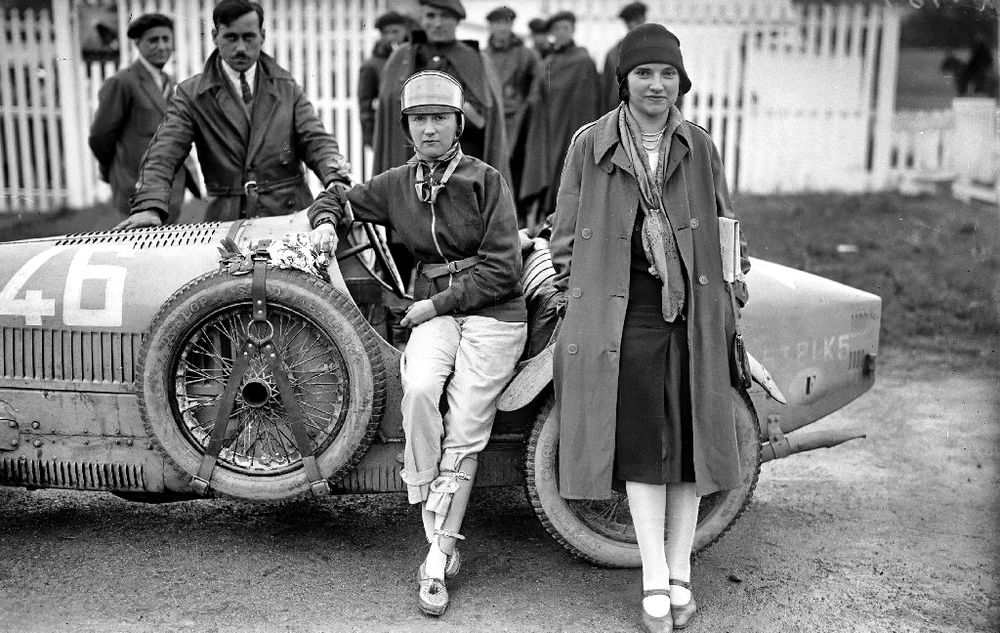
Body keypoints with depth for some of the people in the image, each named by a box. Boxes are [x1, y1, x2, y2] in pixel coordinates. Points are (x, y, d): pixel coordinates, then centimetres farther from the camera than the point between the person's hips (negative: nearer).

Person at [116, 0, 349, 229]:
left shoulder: (286, 87, 13)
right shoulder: (191, 95, 6)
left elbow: (315, 141, 7)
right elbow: (162, 154, -3)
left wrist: (336, 182, -16)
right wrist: (150, 206, -23)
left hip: (292, 214, 1)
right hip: (228, 220, -1)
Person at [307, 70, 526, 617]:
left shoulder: (485, 180, -3)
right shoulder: (397, 184, 10)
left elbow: (501, 269, -8)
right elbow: (337, 198, 26)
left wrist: (435, 304, -11)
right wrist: (325, 221, 2)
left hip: (493, 311, -3)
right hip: (435, 310, 3)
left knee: (464, 431, -15)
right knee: (419, 388, -29)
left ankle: (436, 560, -6)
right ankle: (438, 537, -15)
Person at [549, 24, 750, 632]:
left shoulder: (699, 146, 8)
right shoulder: (590, 145, 3)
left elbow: (726, 226, 16)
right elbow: (567, 234, 9)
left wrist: (733, 289, 12)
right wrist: (574, 299, 5)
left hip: (693, 308, 2)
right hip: (623, 308, -2)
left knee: (690, 437, 4)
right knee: (640, 440, -6)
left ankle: (680, 573, 16)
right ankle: (656, 581, 1)